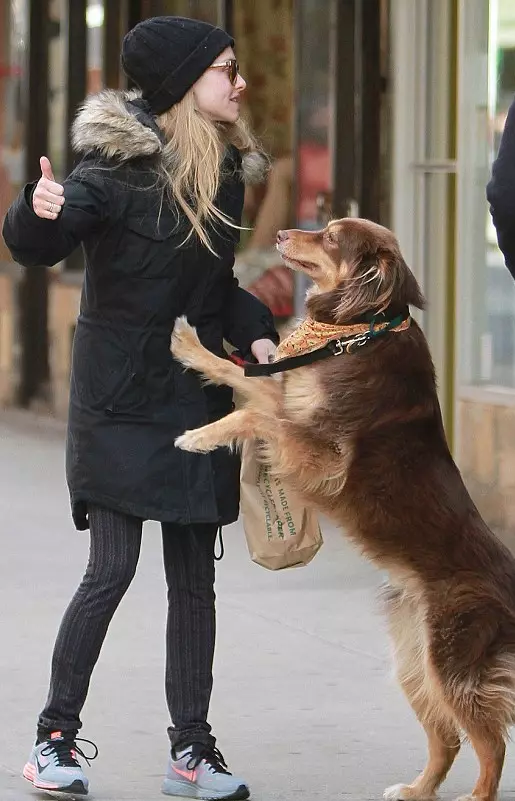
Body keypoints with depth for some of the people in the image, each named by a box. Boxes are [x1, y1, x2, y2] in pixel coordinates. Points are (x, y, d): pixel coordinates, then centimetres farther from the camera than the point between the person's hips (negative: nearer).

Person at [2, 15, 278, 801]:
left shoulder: (224, 169, 8)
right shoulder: (120, 163, -13)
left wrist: (255, 332, 1)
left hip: (198, 398, 7)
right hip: (122, 398, -6)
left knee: (194, 576, 8)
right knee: (112, 568, -9)